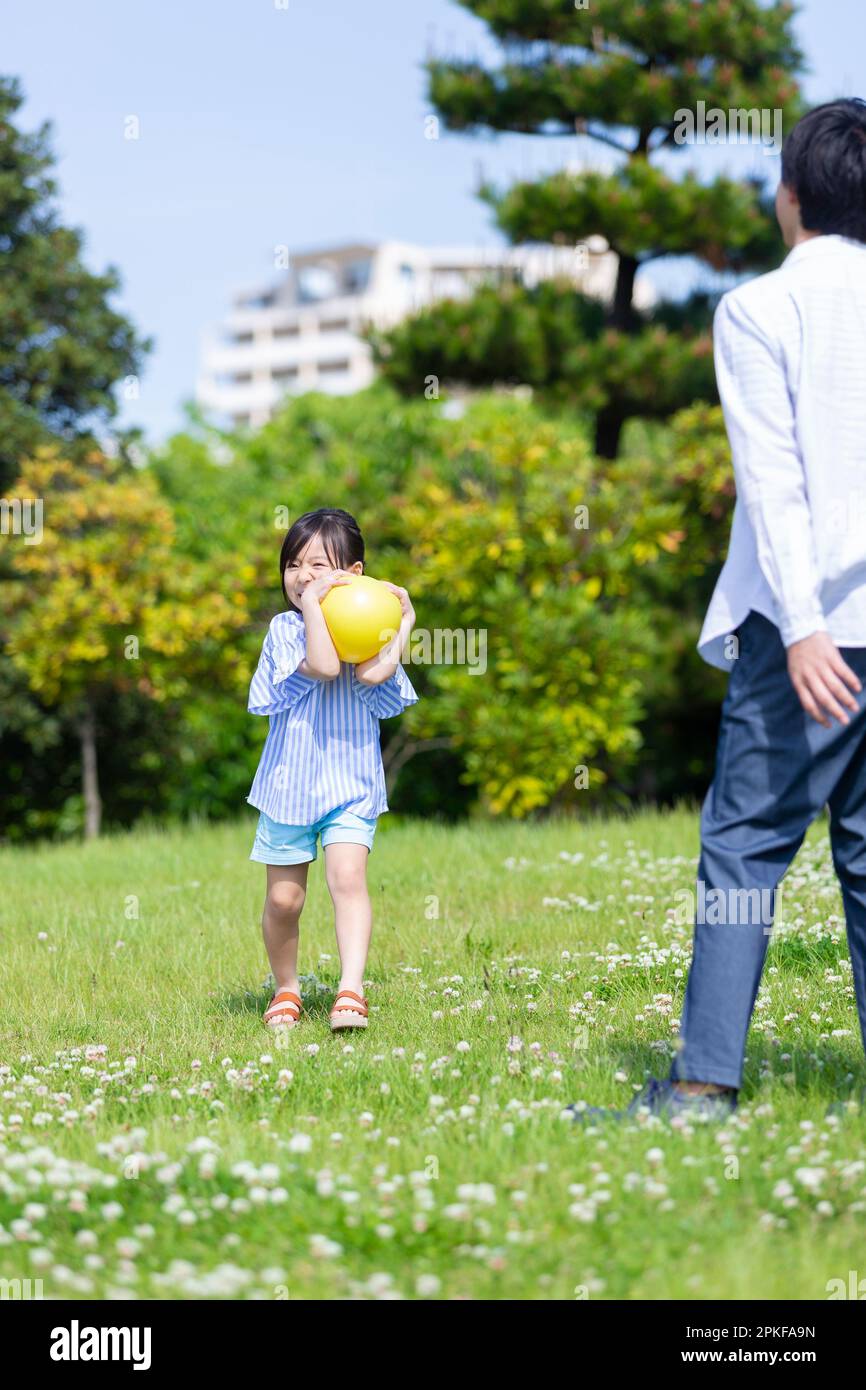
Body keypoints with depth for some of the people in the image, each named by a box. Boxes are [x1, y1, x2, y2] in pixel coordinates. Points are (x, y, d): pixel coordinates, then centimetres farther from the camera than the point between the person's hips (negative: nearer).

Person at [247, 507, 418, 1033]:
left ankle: (351, 992, -23)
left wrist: (404, 622, -12)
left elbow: (372, 674, -20)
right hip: (290, 783, 0)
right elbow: (322, 665, -22)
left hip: (351, 784, 0)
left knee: (348, 876, -19)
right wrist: (312, 602, -19)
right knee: (284, 898, 7)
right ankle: (286, 989, 28)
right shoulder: (286, 628, -4)